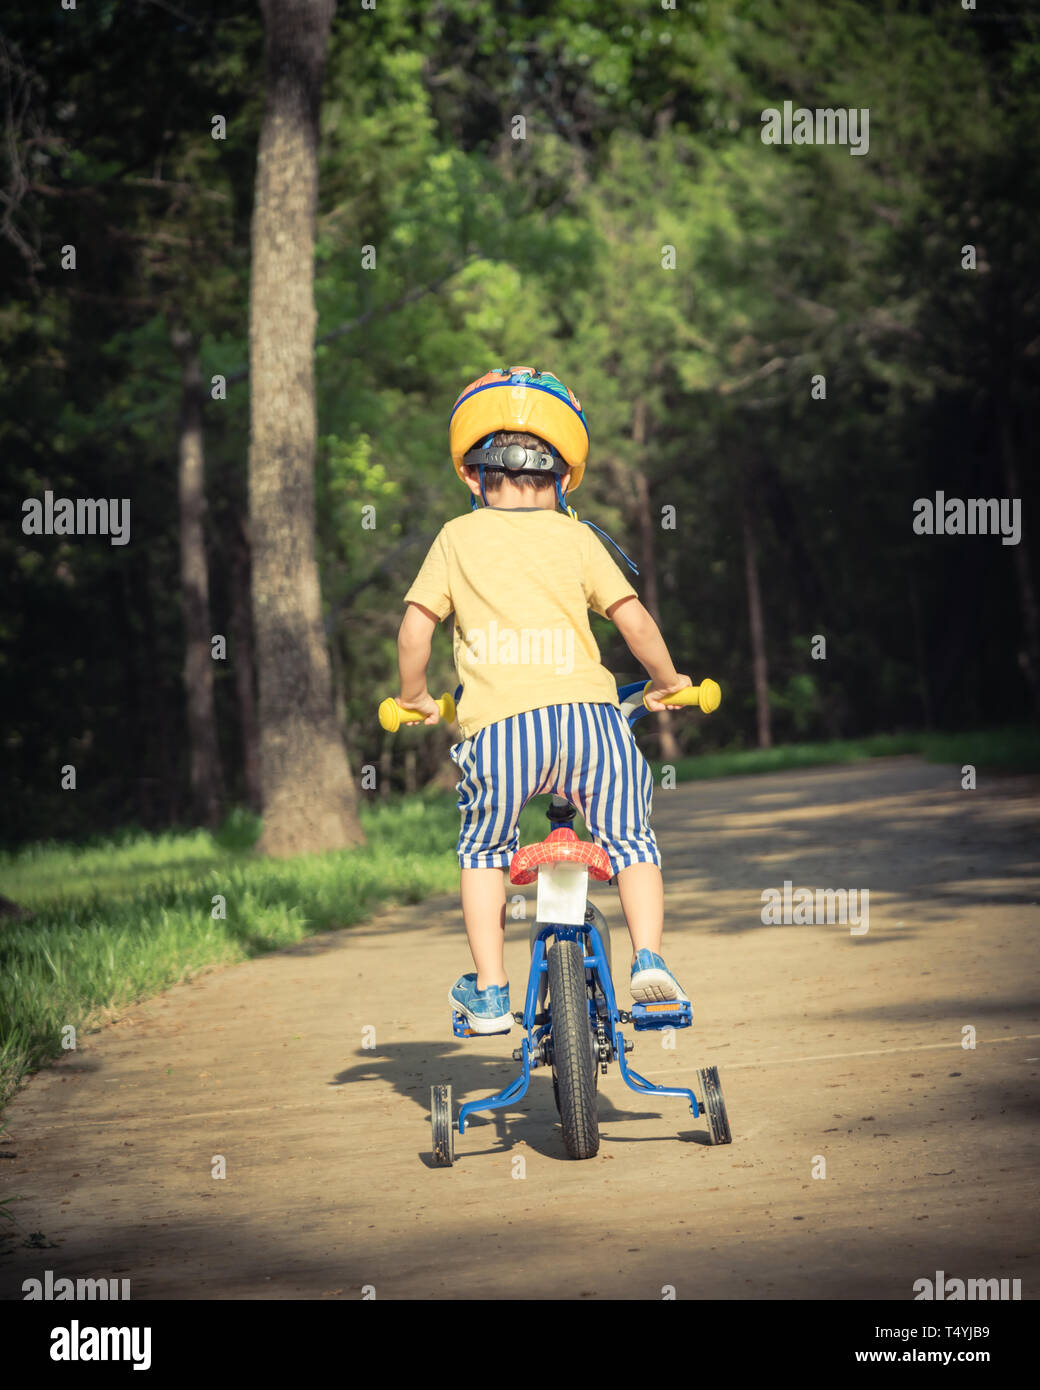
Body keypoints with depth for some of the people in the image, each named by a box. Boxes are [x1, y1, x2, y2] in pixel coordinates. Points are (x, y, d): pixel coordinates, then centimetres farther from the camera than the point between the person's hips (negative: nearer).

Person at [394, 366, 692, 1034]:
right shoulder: (575, 536, 13)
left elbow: (416, 625, 9)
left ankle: (490, 992, 16)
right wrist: (667, 679, 27)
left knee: (485, 851, 20)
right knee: (629, 840, 17)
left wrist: (414, 697, 25)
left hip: (499, 727, 0)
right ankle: (649, 957, 2)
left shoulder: (458, 538, 13)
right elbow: (633, 617, 10)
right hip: (587, 713, 0)